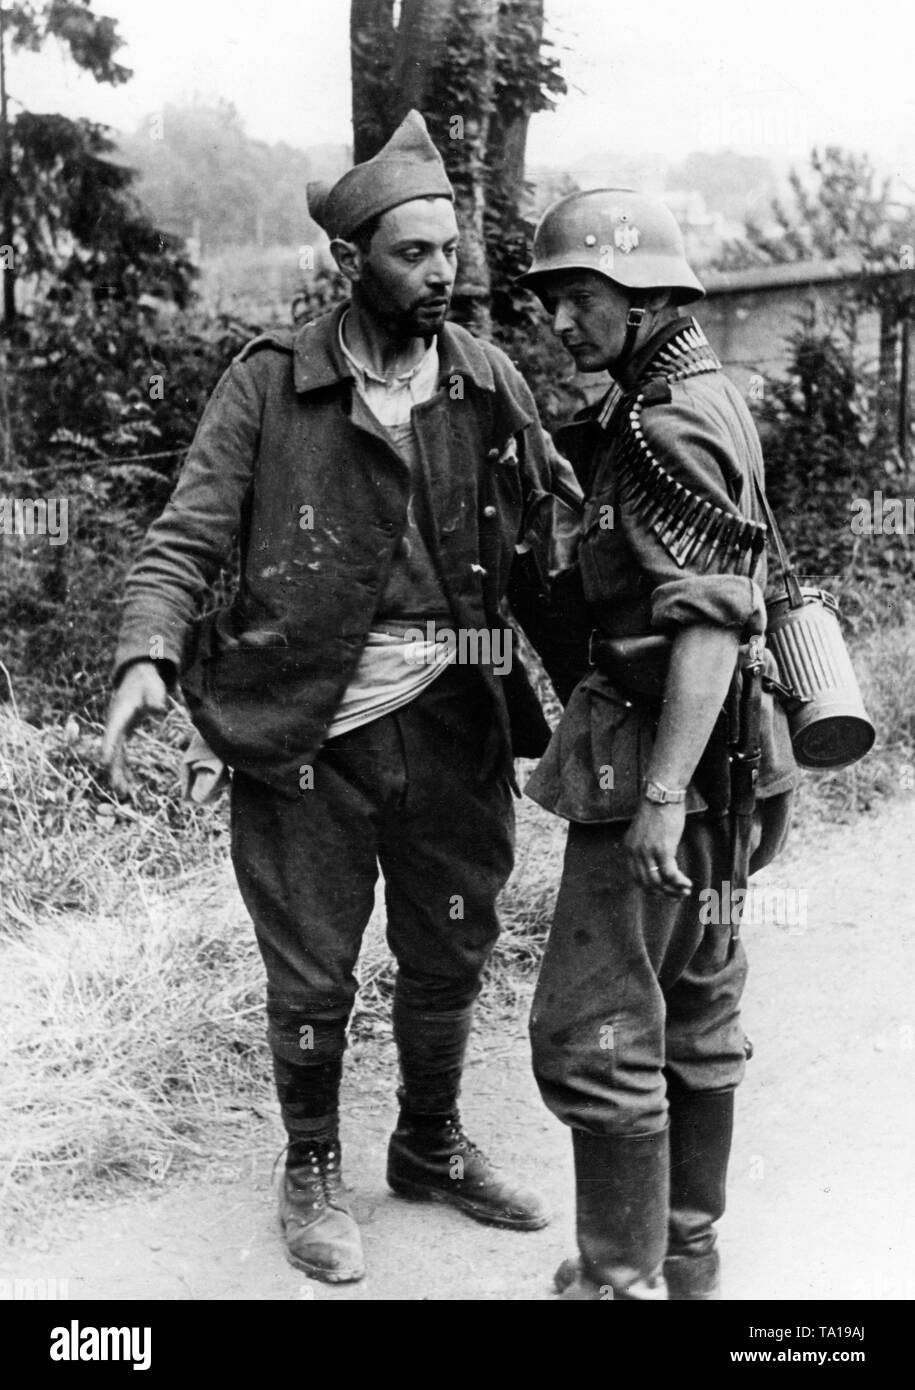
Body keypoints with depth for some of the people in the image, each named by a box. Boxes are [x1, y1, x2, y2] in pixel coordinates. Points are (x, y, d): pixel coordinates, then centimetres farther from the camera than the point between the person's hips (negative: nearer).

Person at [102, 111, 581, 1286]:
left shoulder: (491, 385, 4)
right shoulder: (269, 384, -5)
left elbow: (549, 542, 7)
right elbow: (187, 539, -6)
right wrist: (147, 656, -22)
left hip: (453, 724, 3)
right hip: (305, 733, -3)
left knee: (450, 957, 17)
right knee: (311, 977, 9)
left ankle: (431, 1147, 41)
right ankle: (311, 1174, 32)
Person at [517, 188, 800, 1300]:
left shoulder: (666, 425, -16)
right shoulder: (698, 398, 14)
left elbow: (712, 620, -24)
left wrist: (663, 792, -29)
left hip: (655, 758, -10)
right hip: (709, 762, 10)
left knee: (593, 1031, -5)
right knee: (697, 1013, 17)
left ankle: (622, 1280, 4)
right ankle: (686, 1255, 30)